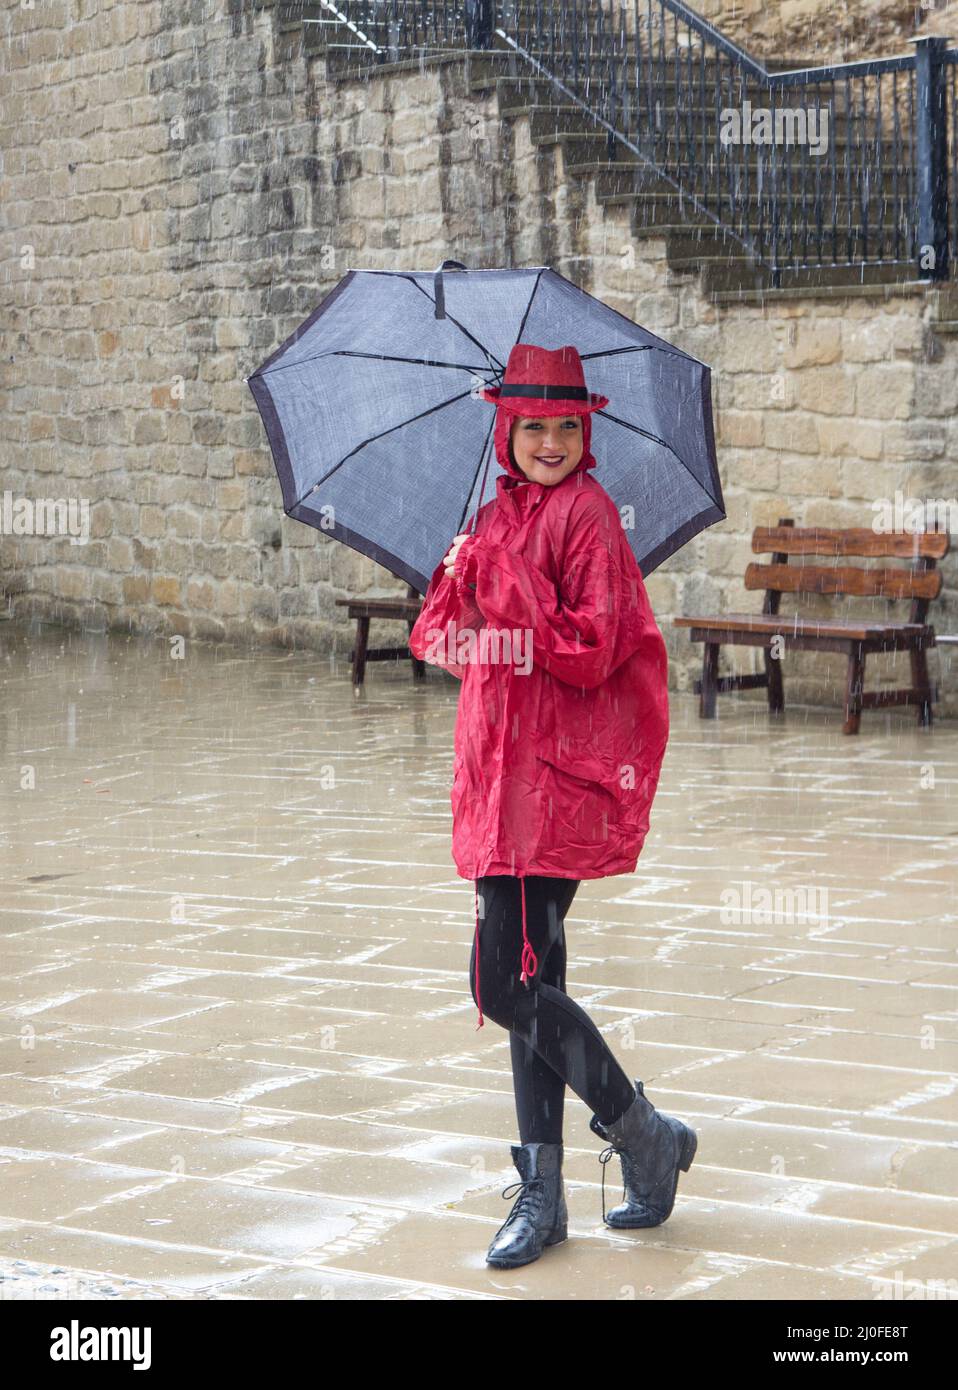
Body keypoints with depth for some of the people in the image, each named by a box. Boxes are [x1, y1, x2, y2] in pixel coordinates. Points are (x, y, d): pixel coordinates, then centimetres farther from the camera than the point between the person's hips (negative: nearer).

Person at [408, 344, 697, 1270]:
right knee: (525, 983, 10)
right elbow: (440, 638, 11)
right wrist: (455, 587, -8)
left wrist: (506, 598, -17)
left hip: (558, 773, -8)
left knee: (506, 985, -10)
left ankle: (648, 1138, 5)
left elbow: (591, 652, -16)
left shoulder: (584, 514, -9)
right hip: (506, 772, 8)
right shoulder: (501, 517, 14)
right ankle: (542, 1194, 16)